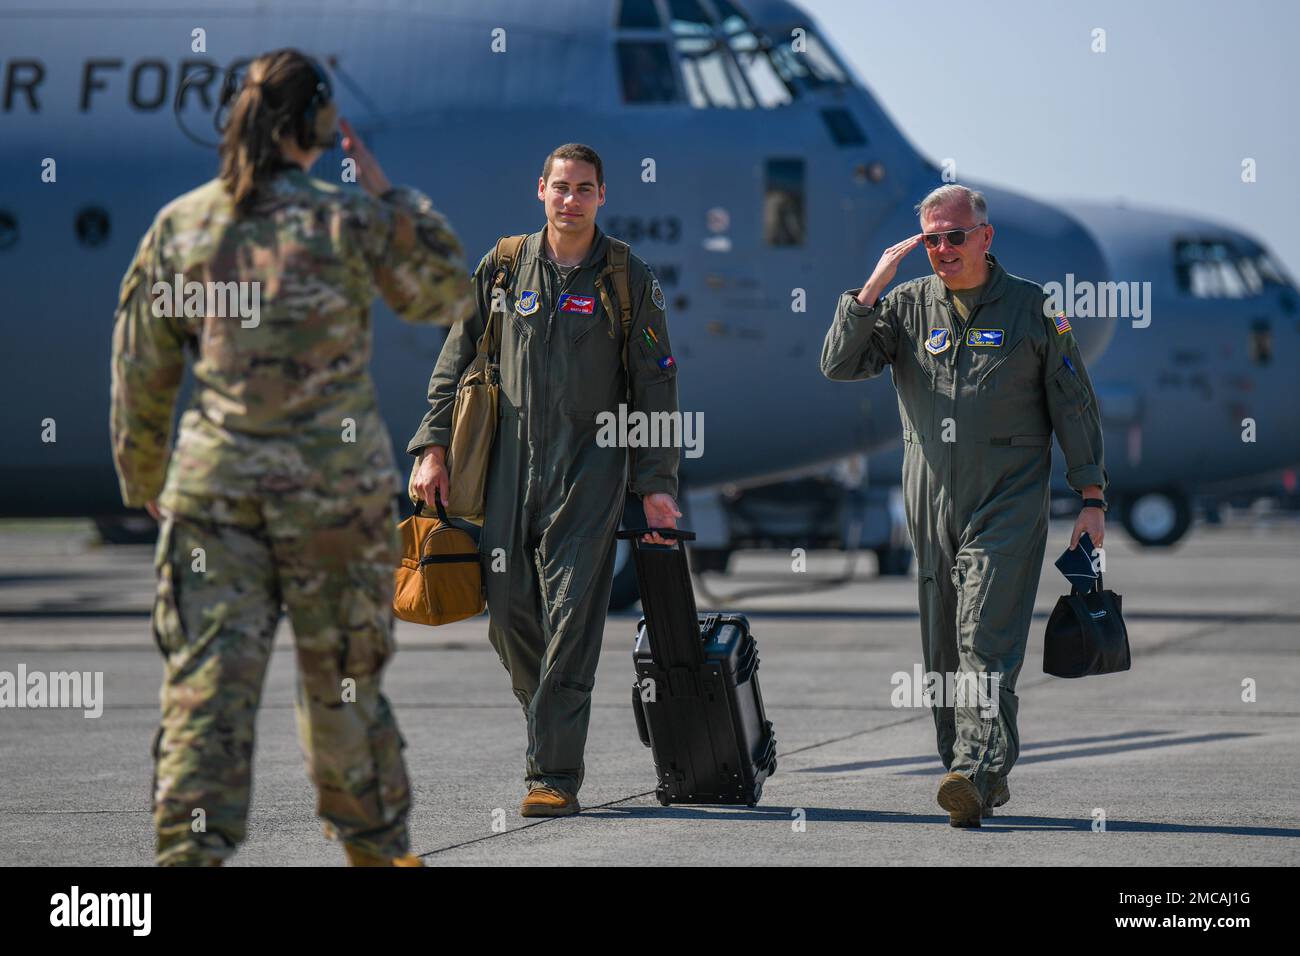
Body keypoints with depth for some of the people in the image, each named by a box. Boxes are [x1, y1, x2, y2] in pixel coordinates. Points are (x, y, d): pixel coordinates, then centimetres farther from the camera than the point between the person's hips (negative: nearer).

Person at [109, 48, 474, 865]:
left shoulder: (181, 226, 2)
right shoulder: (349, 221, -6)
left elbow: (141, 368, 8)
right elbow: (450, 296, 8)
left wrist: (143, 478, 22)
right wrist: (387, 193, 10)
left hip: (217, 486, 1)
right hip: (336, 482, -1)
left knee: (207, 677, -1)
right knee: (343, 674, 14)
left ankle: (191, 847, -14)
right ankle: (375, 844, 30)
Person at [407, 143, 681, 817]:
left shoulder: (630, 282, 4)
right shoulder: (504, 268, 9)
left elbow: (655, 388, 5)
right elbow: (457, 361, 13)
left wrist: (656, 483, 0)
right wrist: (433, 447, 4)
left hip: (591, 466, -3)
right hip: (509, 464, 3)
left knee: (571, 617, -10)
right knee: (510, 610, -1)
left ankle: (554, 774, -10)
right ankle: (551, 726, 23)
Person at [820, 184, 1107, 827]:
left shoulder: (1032, 308, 2)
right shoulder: (907, 305, 8)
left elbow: (1074, 405, 5)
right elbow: (838, 365, 0)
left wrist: (1090, 496, 1)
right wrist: (871, 288, -10)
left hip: (1008, 501, -4)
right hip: (932, 504, 4)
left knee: (986, 640, -16)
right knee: (943, 650, 5)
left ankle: (975, 770, -25)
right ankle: (984, 778, 14)